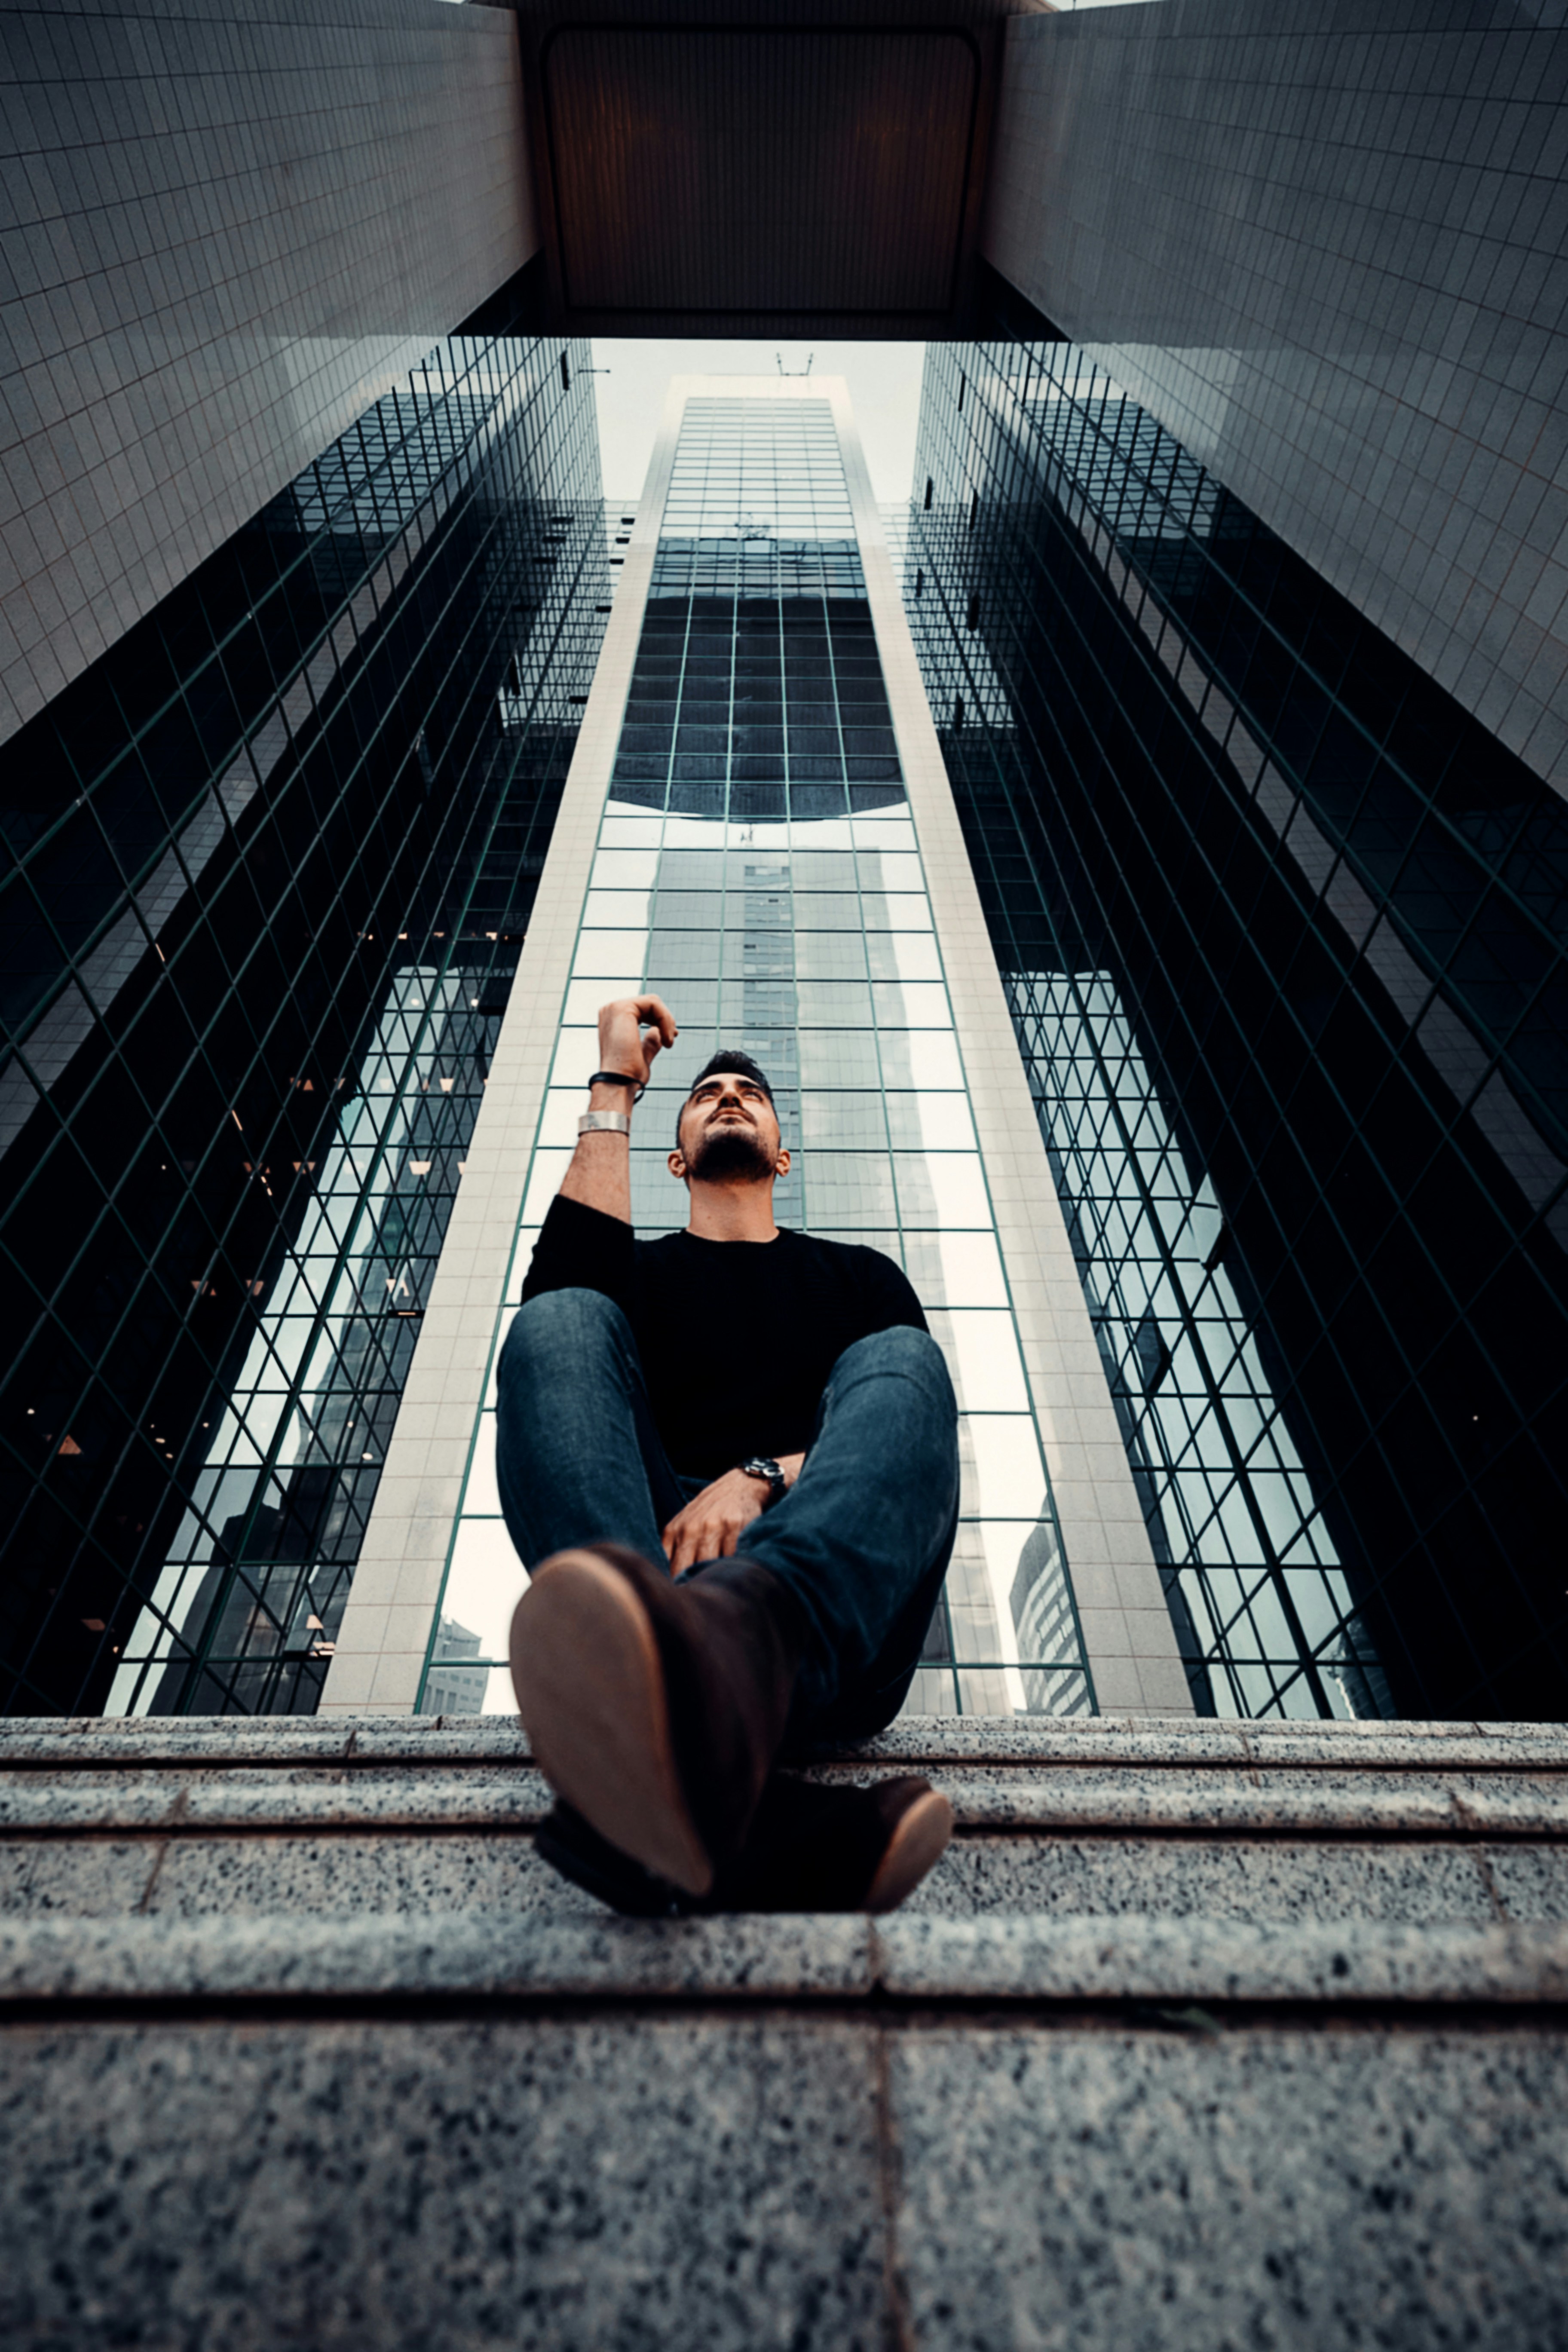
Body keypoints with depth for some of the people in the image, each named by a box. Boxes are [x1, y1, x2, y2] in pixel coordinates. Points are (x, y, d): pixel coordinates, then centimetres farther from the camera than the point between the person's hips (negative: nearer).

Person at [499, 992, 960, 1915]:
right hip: (651, 1565, 1)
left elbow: (905, 1424, 6)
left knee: (901, 1358, -25)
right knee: (562, 1322, -22)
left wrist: (762, 1478, -14)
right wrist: (616, 1085, 7)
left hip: (836, 1602, 0)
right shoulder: (641, 1270, 27)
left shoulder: (859, 1274, 25)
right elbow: (565, 1287, 0)